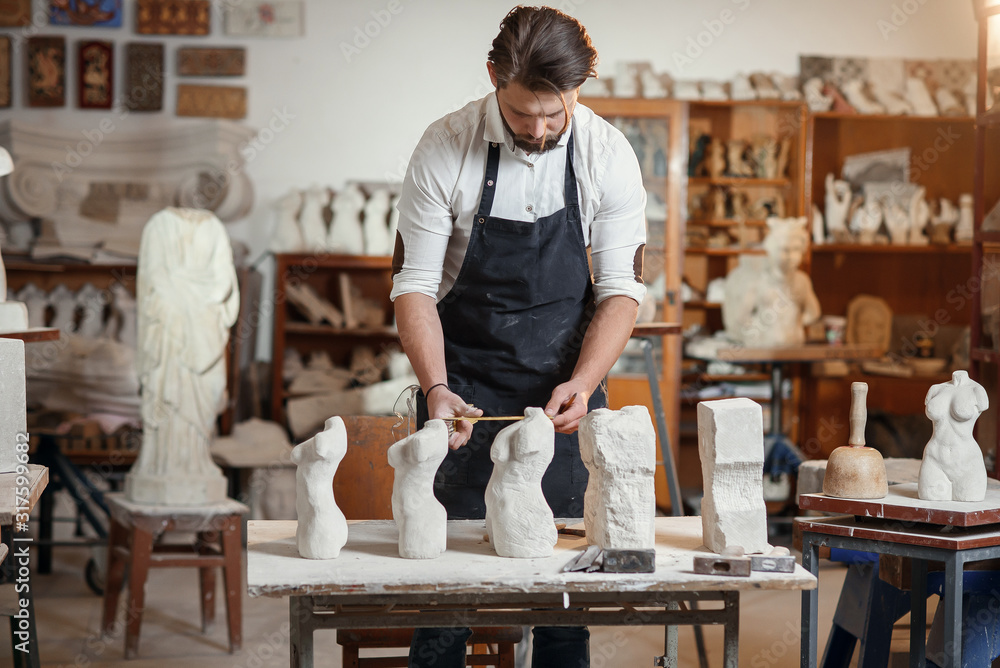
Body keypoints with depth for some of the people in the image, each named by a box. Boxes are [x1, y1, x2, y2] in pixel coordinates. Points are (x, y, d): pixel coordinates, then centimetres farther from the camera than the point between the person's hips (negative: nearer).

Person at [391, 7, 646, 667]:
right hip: (464, 387, -1)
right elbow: (414, 283, -9)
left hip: (566, 387, 1)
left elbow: (621, 288, -6)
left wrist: (581, 384, -21)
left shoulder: (608, 155, -9)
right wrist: (435, 388, -23)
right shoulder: (445, 149, -13)